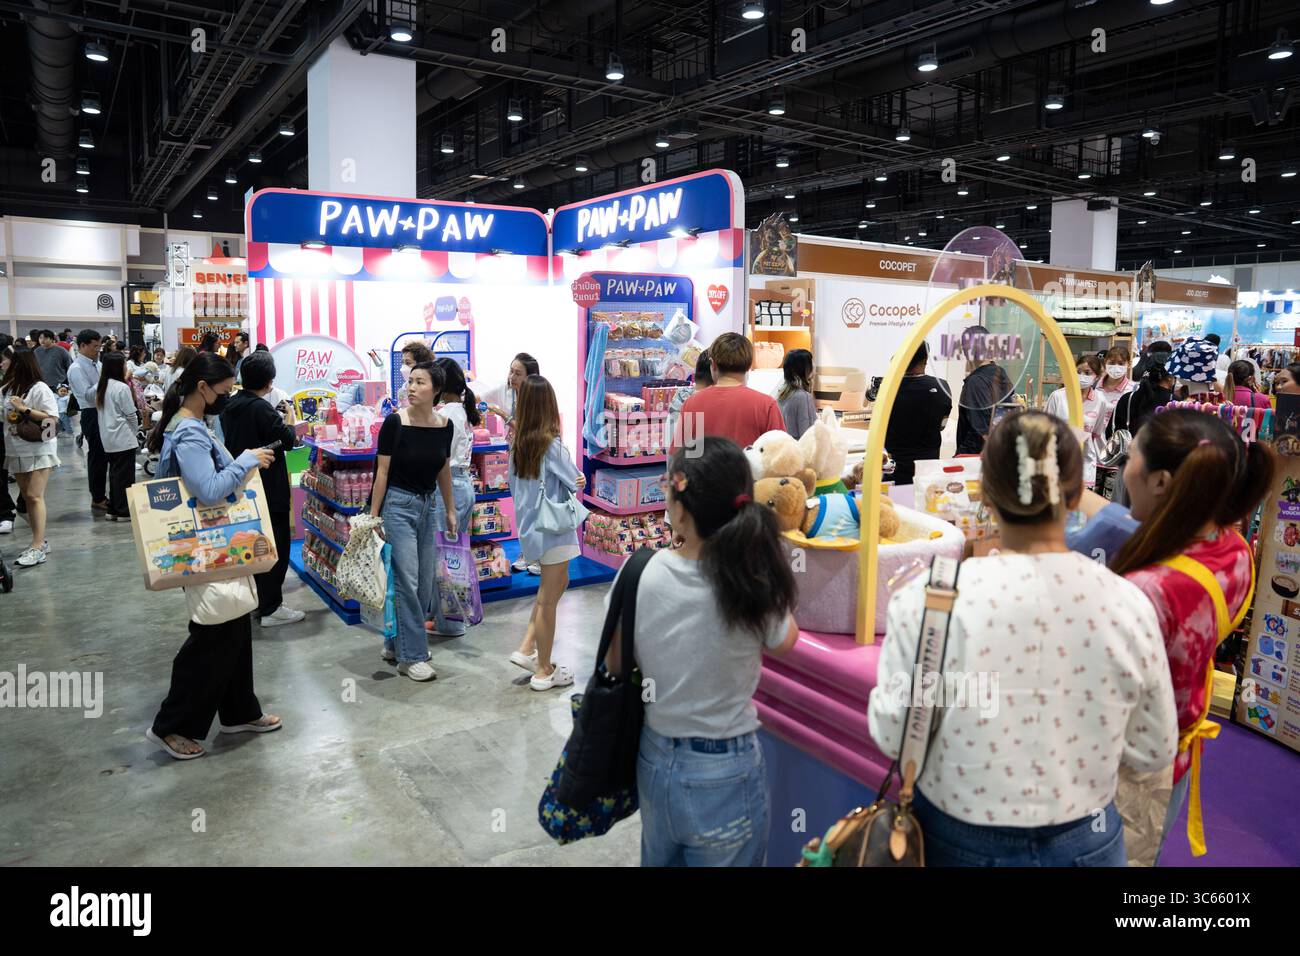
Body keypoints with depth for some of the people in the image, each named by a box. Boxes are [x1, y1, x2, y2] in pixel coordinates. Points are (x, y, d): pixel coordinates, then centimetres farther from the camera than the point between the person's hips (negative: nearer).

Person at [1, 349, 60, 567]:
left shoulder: (39, 388, -10)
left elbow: (53, 419, -14)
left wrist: (24, 409, -17)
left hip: (39, 449, -7)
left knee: (34, 496, -10)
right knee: (26, 496, 11)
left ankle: (37, 547, -10)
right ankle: (40, 541, 19)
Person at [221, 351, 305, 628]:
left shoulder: (231, 405, 6)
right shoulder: (261, 408, -21)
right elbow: (288, 440, -17)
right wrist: (289, 426, 5)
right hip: (269, 488, -9)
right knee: (276, 546, 1)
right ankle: (271, 608, 4)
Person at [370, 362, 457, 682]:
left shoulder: (445, 425, 0)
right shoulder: (395, 422, -12)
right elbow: (382, 471, -8)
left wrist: (450, 510, 16)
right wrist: (374, 515, -8)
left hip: (428, 504, 6)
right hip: (398, 503, -5)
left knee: (426, 582, 9)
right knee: (407, 581, -5)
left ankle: (396, 644, 26)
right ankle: (411, 656, 5)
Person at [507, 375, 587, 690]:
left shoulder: (518, 443, 1)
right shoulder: (552, 445, -19)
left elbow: (516, 486, 8)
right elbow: (577, 482, -10)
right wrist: (579, 479, 11)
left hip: (530, 526, 7)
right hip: (553, 529, -7)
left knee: (557, 583, 25)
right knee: (548, 600, 5)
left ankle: (526, 649, 23)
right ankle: (543, 671, 18)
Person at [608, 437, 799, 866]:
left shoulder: (639, 573, -17)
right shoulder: (753, 587, -24)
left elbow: (614, 667, -1)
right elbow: (786, 640, 0)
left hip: (654, 761, 3)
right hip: (723, 773, -2)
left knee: (660, 860, 28)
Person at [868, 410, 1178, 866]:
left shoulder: (926, 599, -23)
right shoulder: (1128, 603, -14)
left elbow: (892, 736, -11)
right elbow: (1153, 751, -2)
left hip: (957, 842, -1)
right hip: (1083, 843, 2)